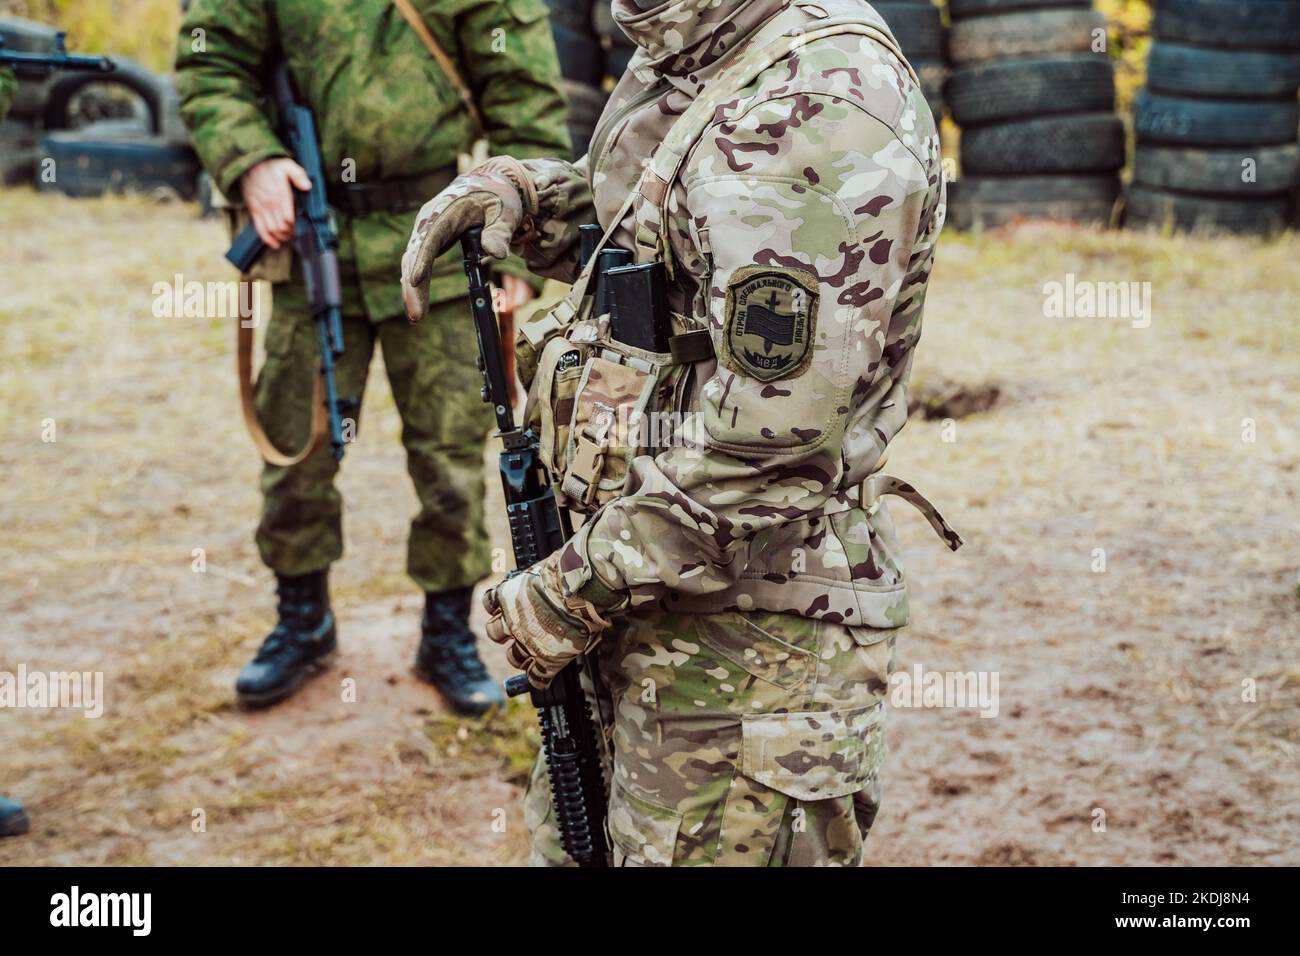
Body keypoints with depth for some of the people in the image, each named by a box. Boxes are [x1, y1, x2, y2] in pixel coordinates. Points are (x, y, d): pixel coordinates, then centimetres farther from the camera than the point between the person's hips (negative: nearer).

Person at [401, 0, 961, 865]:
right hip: (655, 603, 10)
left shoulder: (818, 105, -23)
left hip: (746, 636, -10)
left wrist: (570, 596, -16)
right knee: (573, 839, 22)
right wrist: (517, 192, 8)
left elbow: (768, 445, -27)